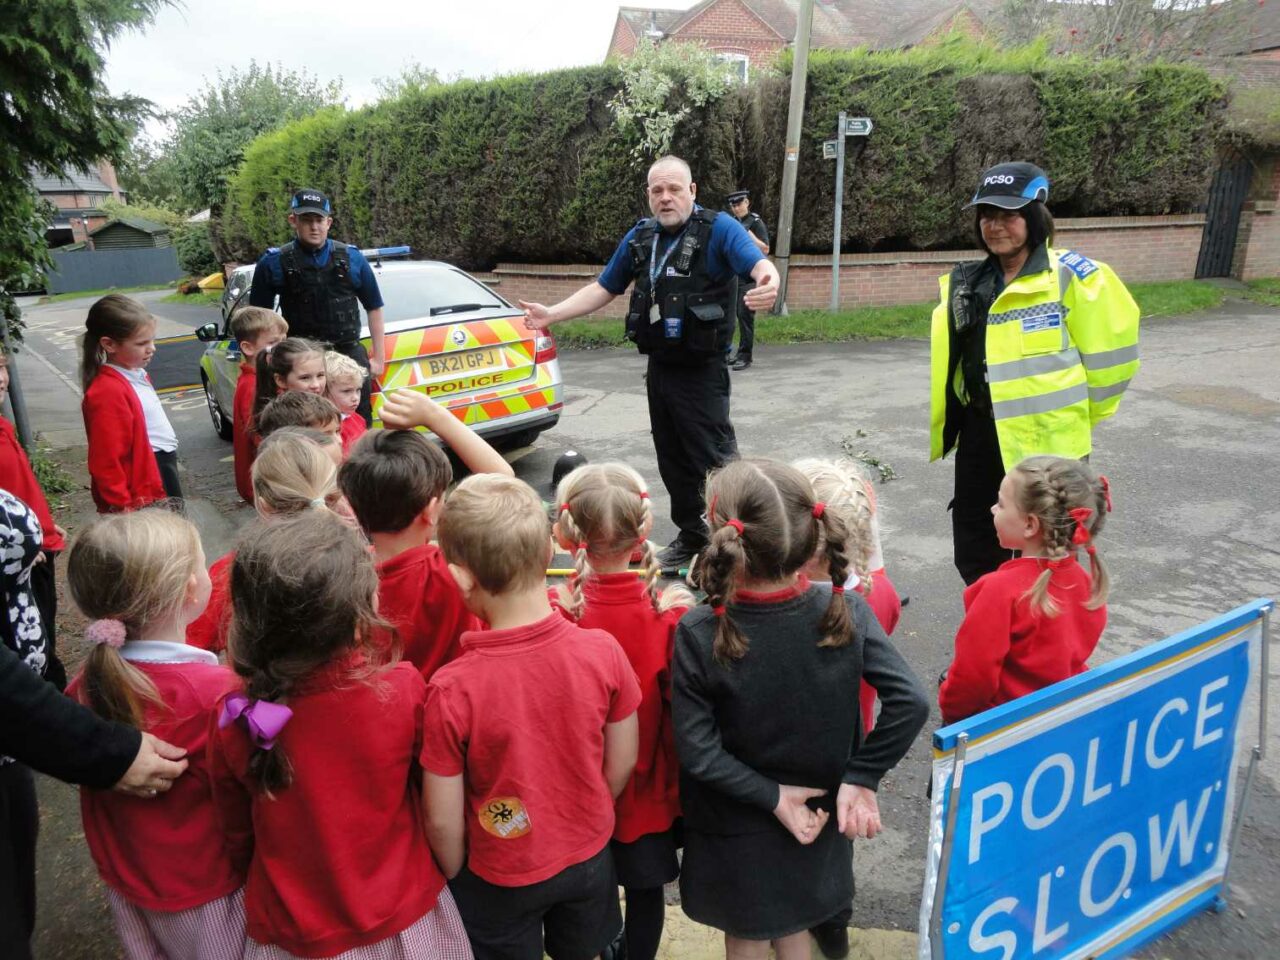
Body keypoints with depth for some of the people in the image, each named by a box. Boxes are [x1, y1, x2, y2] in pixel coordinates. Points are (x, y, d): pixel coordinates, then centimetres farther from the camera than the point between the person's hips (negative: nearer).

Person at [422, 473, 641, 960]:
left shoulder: (451, 690, -31)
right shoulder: (603, 651, -23)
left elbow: (442, 818, -18)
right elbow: (622, 765, -8)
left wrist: (456, 878, 2)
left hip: (502, 881, -2)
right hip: (589, 856, 3)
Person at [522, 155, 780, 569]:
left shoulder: (718, 228, -10)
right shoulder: (639, 237, 10)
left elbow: (758, 262, -27)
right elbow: (603, 289, 16)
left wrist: (768, 281, -51)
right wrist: (552, 314, 8)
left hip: (702, 371, -6)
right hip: (659, 368, 7)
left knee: (714, 457, -7)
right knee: (673, 461, 14)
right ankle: (691, 537, 29)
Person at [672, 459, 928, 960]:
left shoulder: (698, 634, -27)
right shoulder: (846, 611, -20)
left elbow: (697, 750, -24)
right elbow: (911, 703, -20)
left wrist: (772, 797, -13)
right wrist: (859, 777, -12)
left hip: (735, 829, -2)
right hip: (818, 817, 3)